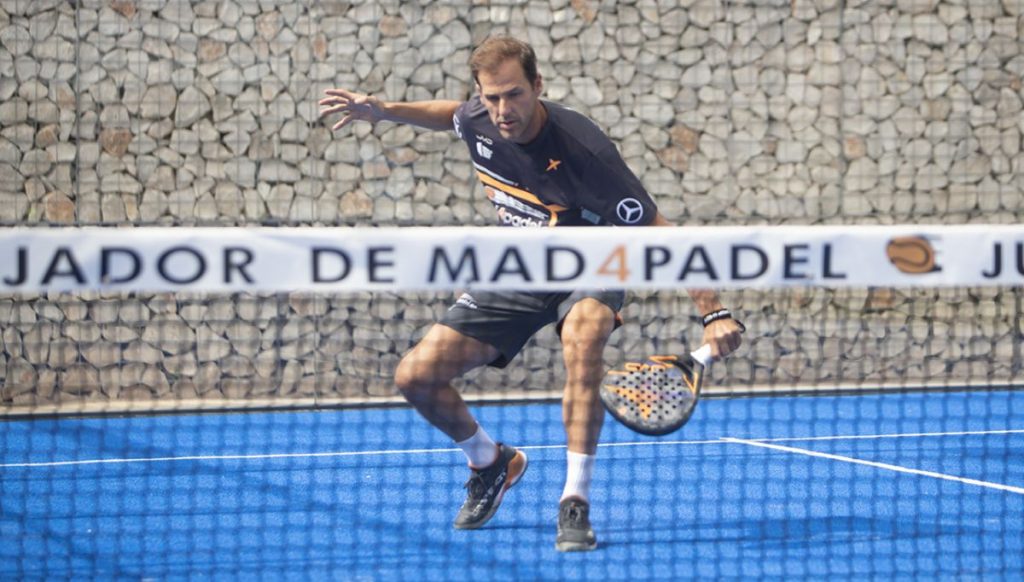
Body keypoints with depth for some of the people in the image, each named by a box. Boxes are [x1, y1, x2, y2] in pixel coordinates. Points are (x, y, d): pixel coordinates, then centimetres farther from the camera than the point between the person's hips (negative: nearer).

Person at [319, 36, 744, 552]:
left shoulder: (582, 150, -31)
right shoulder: (478, 122, -14)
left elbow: (657, 234, -28)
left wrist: (714, 312, -34)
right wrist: (385, 111, 3)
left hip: (588, 272, -5)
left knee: (582, 339, -41)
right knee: (415, 377, -5)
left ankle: (575, 504, -35)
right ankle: (490, 463, 24)